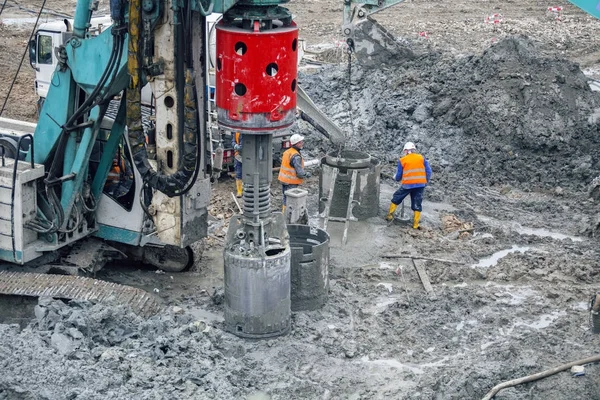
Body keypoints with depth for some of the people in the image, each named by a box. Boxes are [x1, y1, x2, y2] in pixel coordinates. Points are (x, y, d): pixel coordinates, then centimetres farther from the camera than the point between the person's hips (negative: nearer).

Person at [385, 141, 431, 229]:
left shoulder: (402, 160, 1)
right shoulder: (422, 158, 6)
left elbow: (398, 176, 6)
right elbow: (428, 171, 2)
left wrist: (396, 179, 28)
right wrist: (426, 181, 15)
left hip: (407, 185, -2)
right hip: (420, 185, 2)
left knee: (396, 198, 20)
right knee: (417, 204, 10)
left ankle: (390, 215, 23)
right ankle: (415, 224, 10)